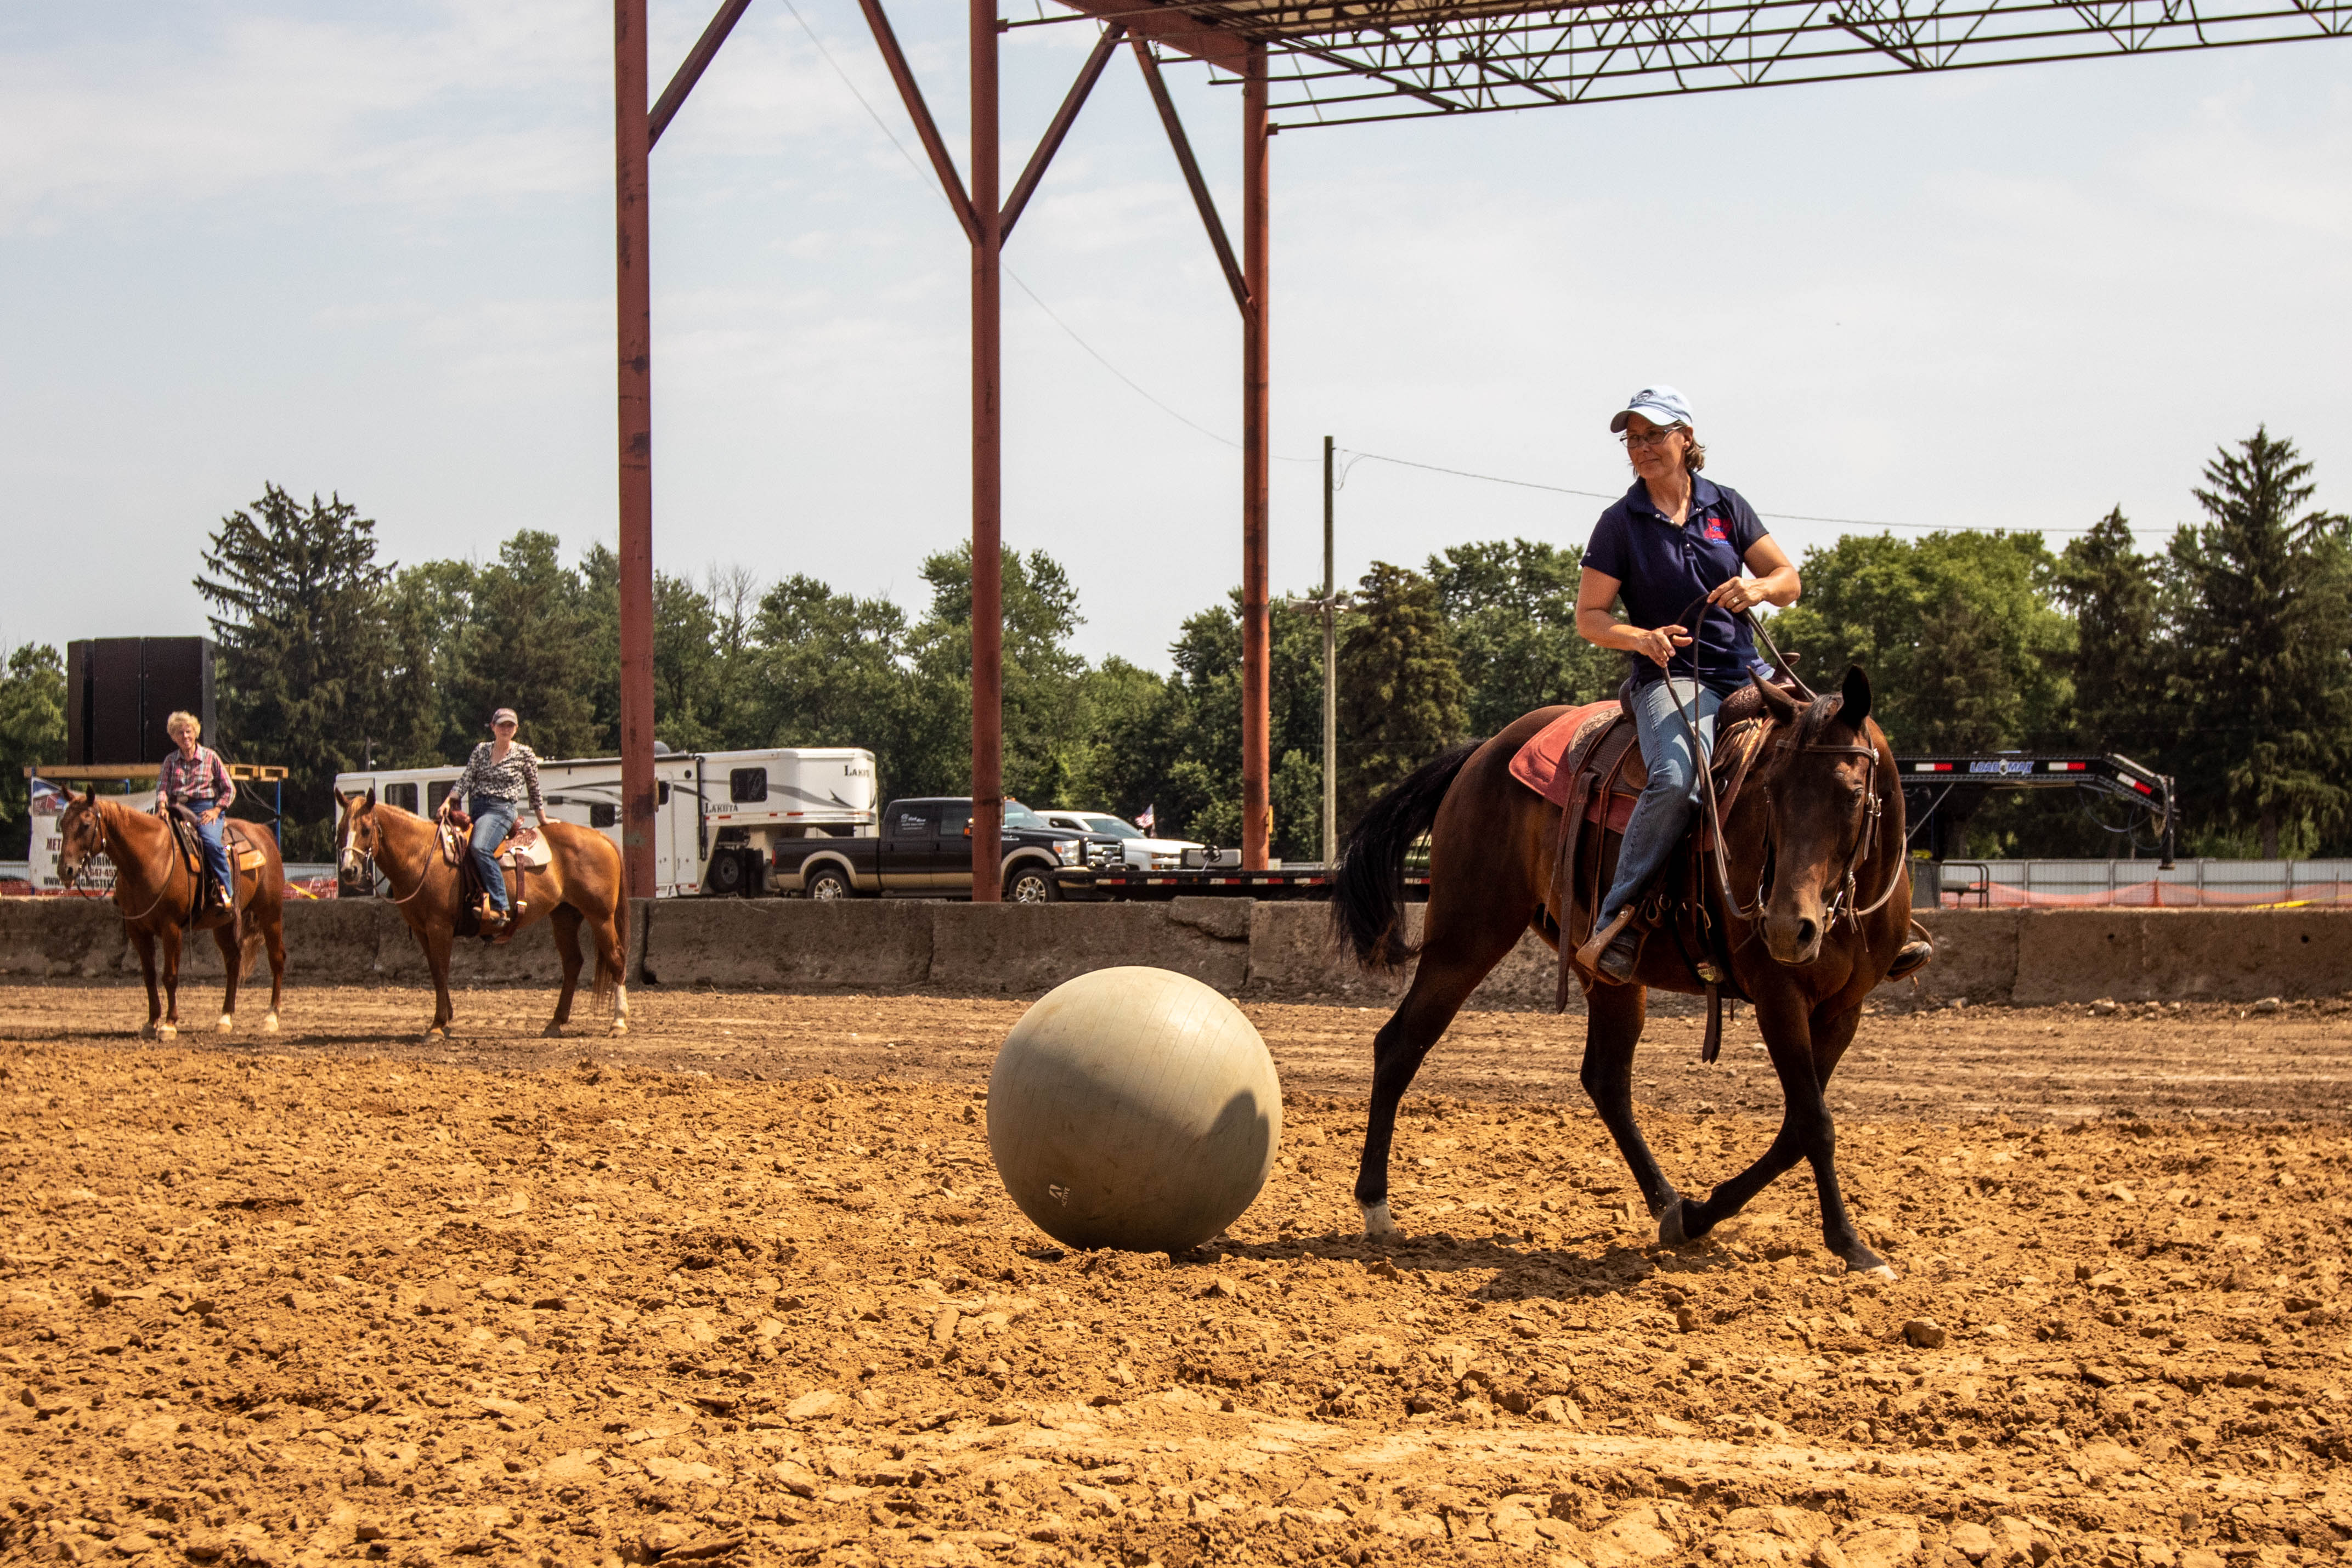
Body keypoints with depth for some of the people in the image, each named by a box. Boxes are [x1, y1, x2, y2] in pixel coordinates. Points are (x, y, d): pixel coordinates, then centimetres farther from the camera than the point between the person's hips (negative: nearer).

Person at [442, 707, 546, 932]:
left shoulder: (525, 754, 6)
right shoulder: (481, 750, 16)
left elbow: (534, 791, 12)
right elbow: (466, 779, 7)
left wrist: (544, 822, 16)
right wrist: (449, 802, -8)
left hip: (502, 810, -7)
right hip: (475, 808, 7)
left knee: (480, 847, -33)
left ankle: (500, 908, -38)